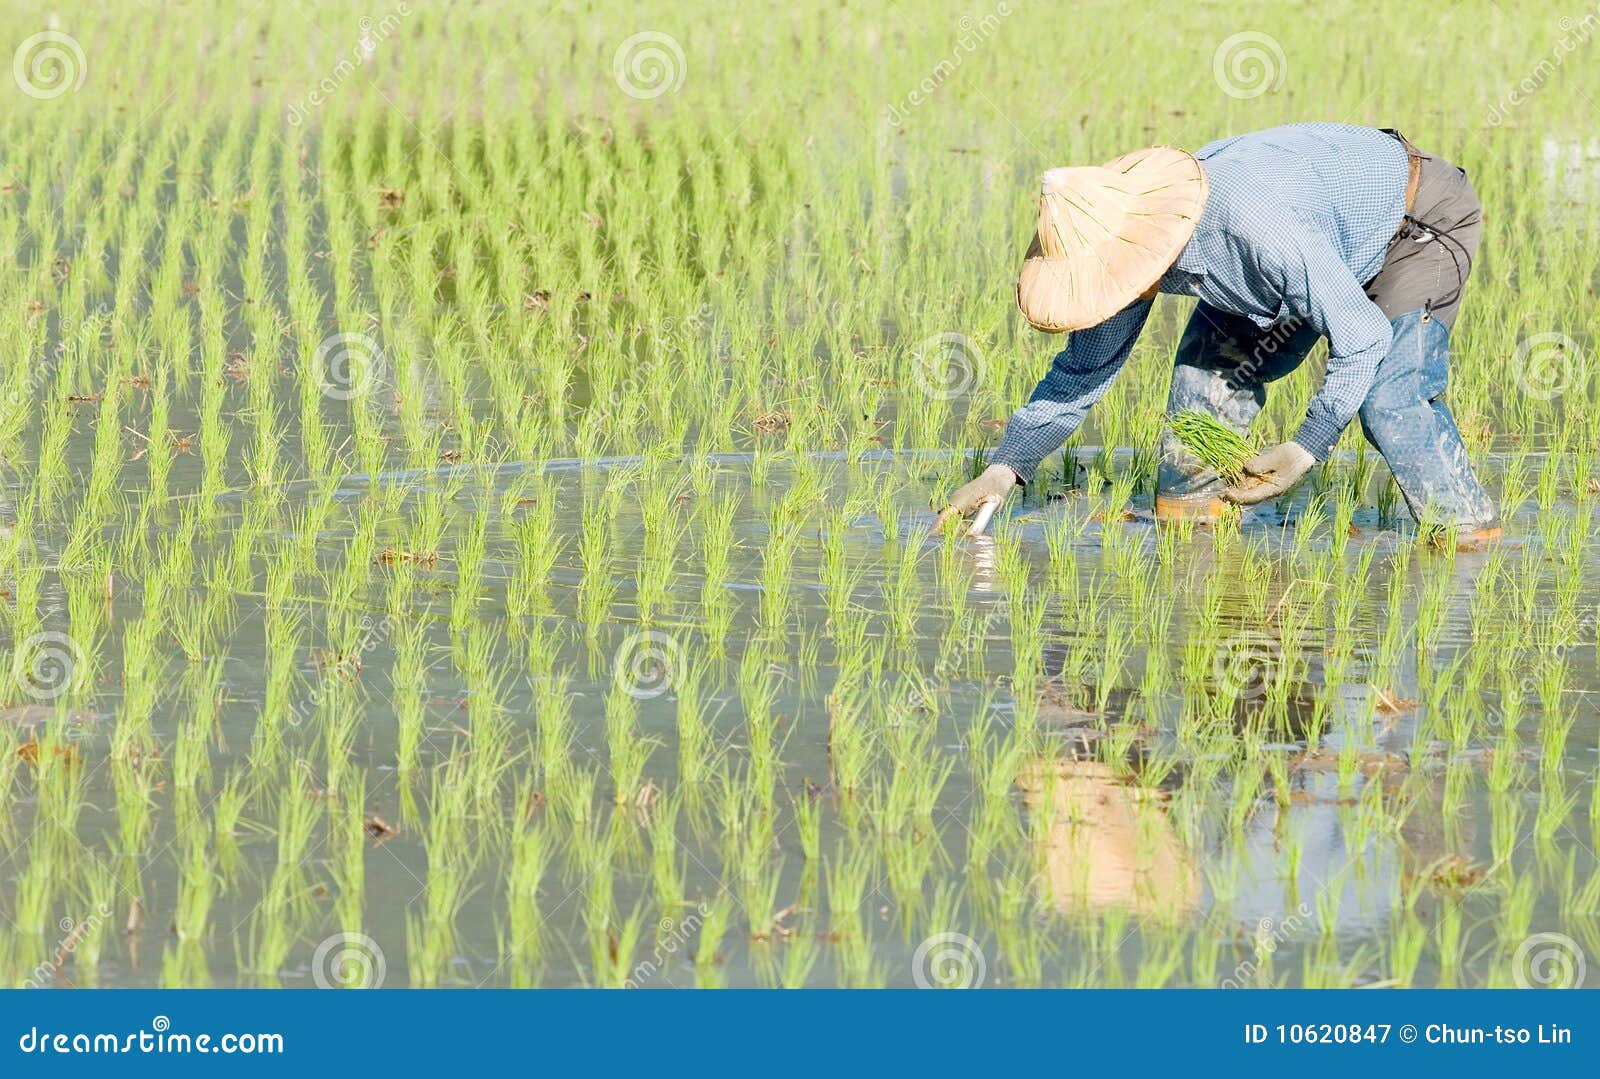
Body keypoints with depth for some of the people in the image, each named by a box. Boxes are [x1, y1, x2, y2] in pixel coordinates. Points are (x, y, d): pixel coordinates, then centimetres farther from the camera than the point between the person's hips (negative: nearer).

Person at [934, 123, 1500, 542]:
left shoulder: (1256, 229, -43)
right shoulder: (1131, 241, -18)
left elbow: (1363, 339, -35)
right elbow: (1086, 367, -4)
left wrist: (1305, 451, -36)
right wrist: (1005, 466, -10)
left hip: (1425, 219, -8)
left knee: (1389, 393, -24)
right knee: (1211, 357, 0)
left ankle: (1468, 532, -11)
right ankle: (1186, 516, 12)